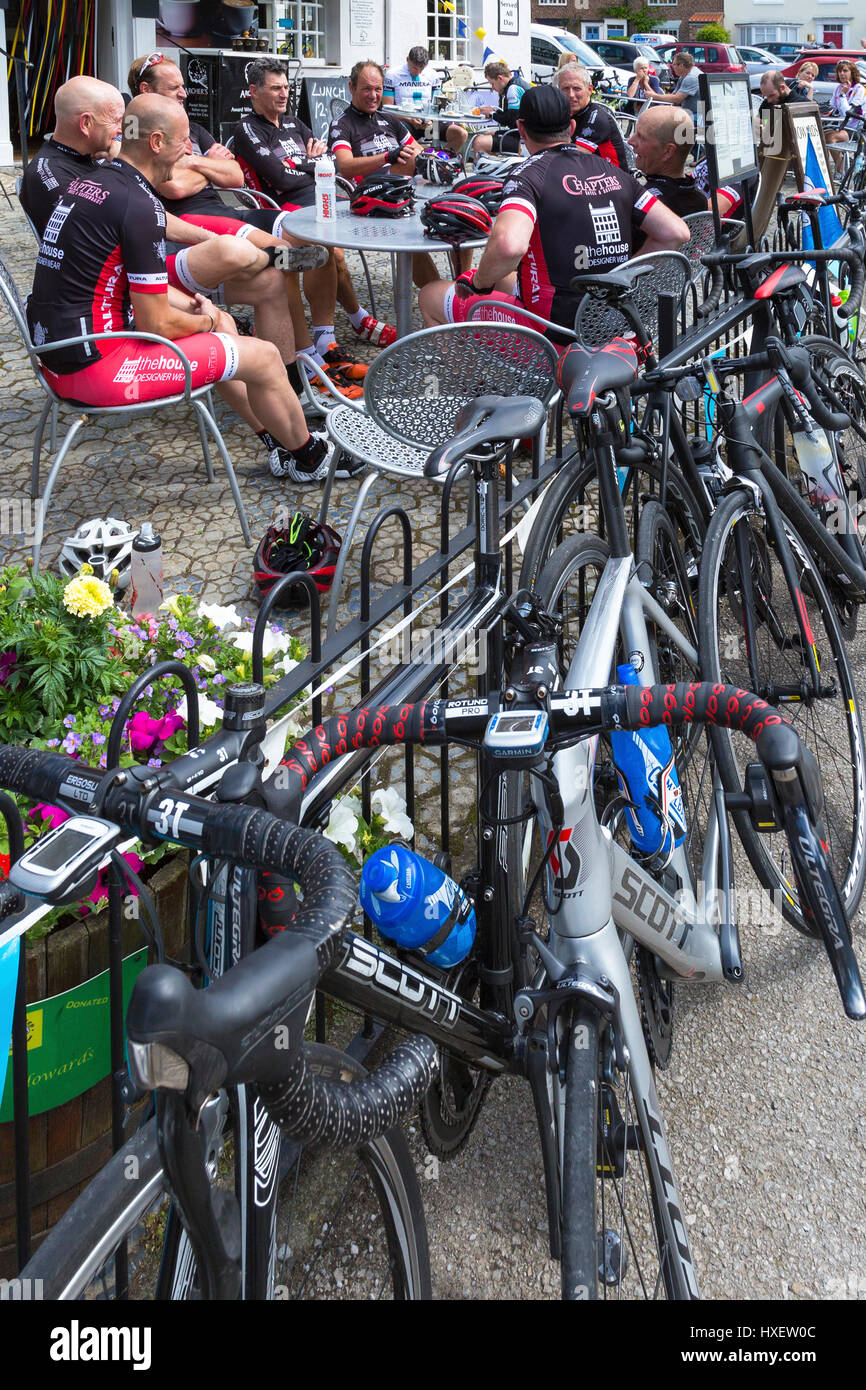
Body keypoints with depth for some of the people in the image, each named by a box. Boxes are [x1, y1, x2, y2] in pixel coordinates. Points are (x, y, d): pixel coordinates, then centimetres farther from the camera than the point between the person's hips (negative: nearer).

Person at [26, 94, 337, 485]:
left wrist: (190, 306, 15)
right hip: (93, 365, -10)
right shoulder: (139, 206, -20)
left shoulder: (90, 182, 10)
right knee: (263, 357, -3)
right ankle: (309, 457, 21)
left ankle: (277, 442, 33)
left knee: (223, 323, 24)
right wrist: (205, 321, 3)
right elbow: (156, 324, -17)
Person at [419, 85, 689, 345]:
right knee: (502, 280, 33)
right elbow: (676, 232, 3)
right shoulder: (614, 173, 6)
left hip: (555, 335, -7)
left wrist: (479, 283, -14)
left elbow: (508, 246, -34)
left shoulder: (528, 176, -14)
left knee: (431, 297, 10)